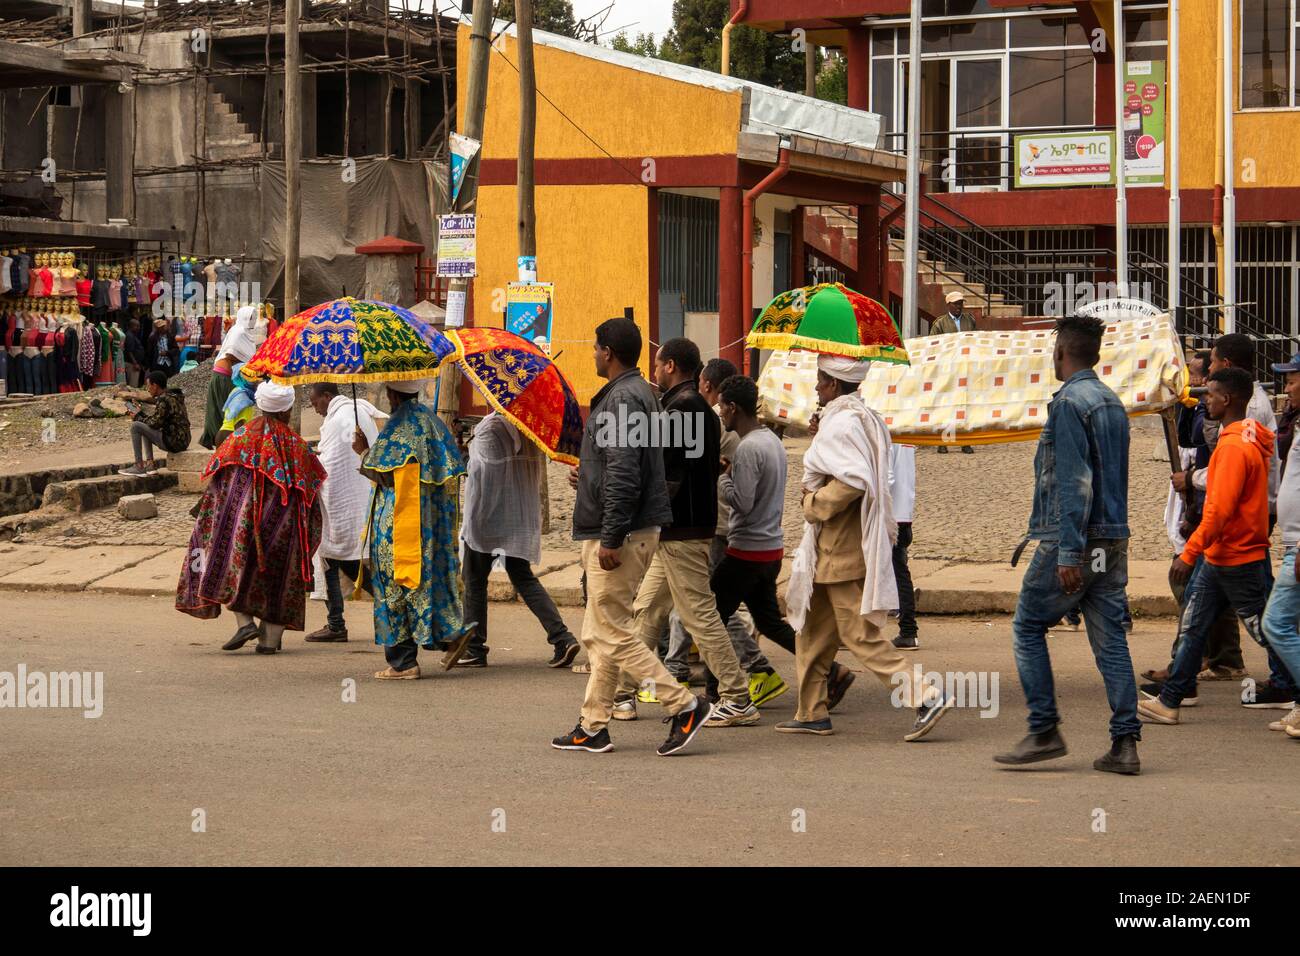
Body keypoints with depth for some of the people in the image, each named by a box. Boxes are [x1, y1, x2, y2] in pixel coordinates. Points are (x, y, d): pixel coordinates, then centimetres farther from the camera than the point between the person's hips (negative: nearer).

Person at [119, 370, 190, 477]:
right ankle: (150, 464, 14)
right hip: (183, 441, 10)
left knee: (136, 426, -6)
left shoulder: (164, 400, -15)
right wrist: (141, 414, 14)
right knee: (145, 427, 26)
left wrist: (138, 417, 1)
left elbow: (155, 423, -14)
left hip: (173, 442, -10)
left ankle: (139, 466, -4)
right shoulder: (173, 396, 16)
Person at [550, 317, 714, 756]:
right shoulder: (640, 393, 15)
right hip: (630, 532, 11)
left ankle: (684, 706, -7)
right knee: (599, 634, 14)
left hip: (620, 535, -11)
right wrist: (587, 476, 26)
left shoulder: (623, 399, -17)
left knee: (612, 632, -7)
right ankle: (593, 727, 18)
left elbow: (623, 473, -23)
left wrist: (611, 538, -23)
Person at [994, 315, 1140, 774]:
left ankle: (1044, 731, 2)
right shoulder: (1112, 402, 15)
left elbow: (1073, 481, -19)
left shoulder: (1069, 402, -12)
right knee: (1110, 638, 5)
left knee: (1028, 627, 5)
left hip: (1073, 542, -8)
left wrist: (1068, 552, -21)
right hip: (1113, 540, 8)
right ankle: (1125, 743, 1)